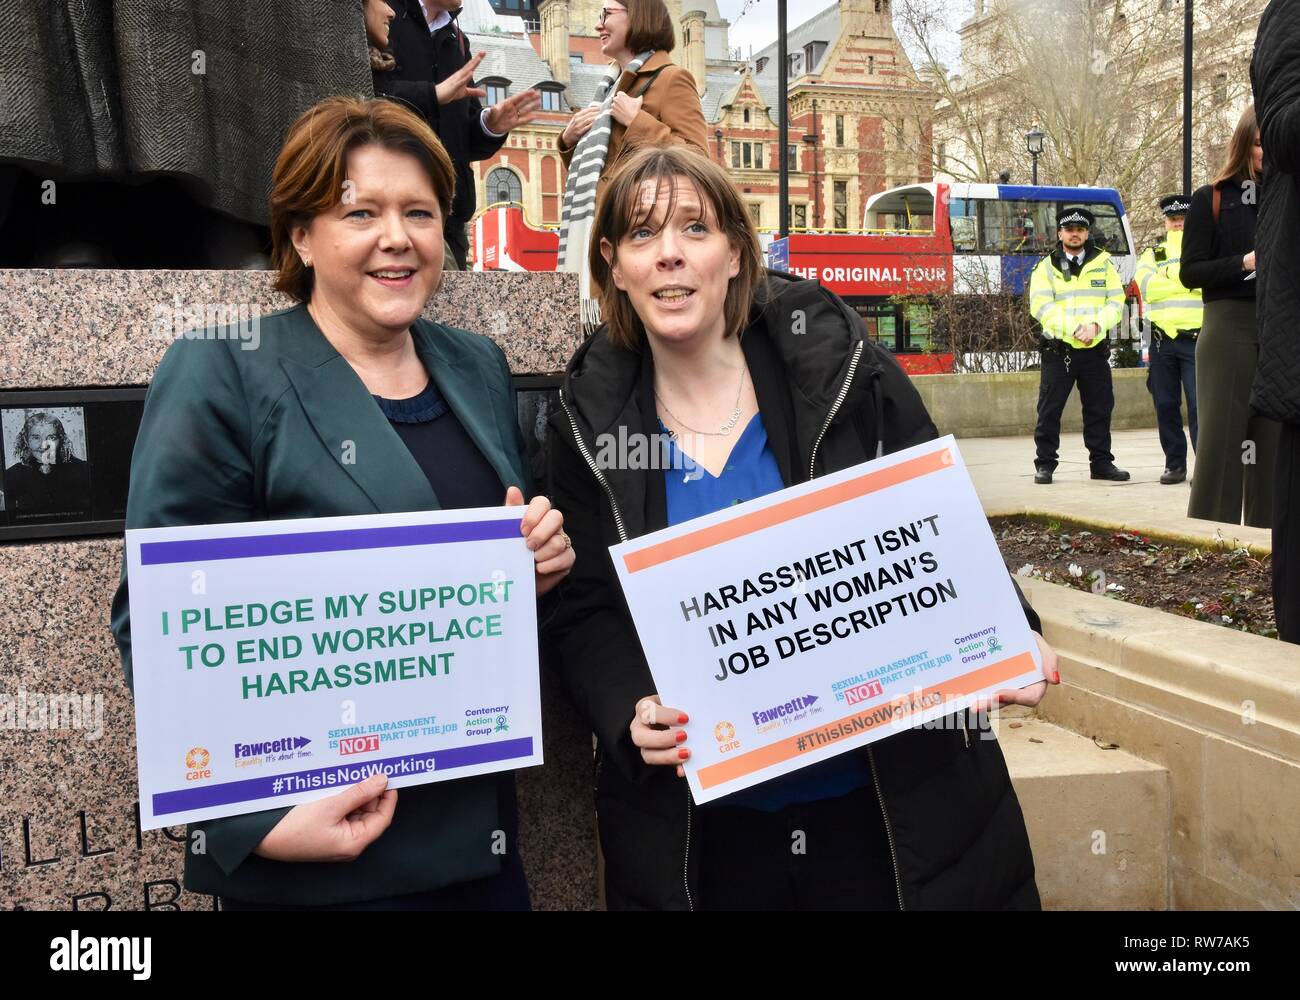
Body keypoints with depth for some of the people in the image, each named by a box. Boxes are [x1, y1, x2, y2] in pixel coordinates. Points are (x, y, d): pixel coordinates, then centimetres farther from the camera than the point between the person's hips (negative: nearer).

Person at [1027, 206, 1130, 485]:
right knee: (1049, 410, -1)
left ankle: (1101, 462, 17)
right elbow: (1041, 307, -8)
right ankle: (1045, 464, 7)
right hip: (1058, 349, -2)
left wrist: (1096, 325, -15)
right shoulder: (1046, 267, 4)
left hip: (1096, 349, 2)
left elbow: (1116, 302, 4)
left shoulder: (1103, 264, 11)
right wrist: (1074, 328, -19)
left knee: (1100, 409, 7)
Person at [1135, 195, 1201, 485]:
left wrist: (1169, 275, -9)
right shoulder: (1153, 254, 17)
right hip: (1162, 339, 3)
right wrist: (1187, 280, -5)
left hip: (1197, 339, -3)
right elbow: (1146, 286, -3)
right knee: (1166, 405, 6)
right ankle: (1175, 463, 15)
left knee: (1199, 404, -11)